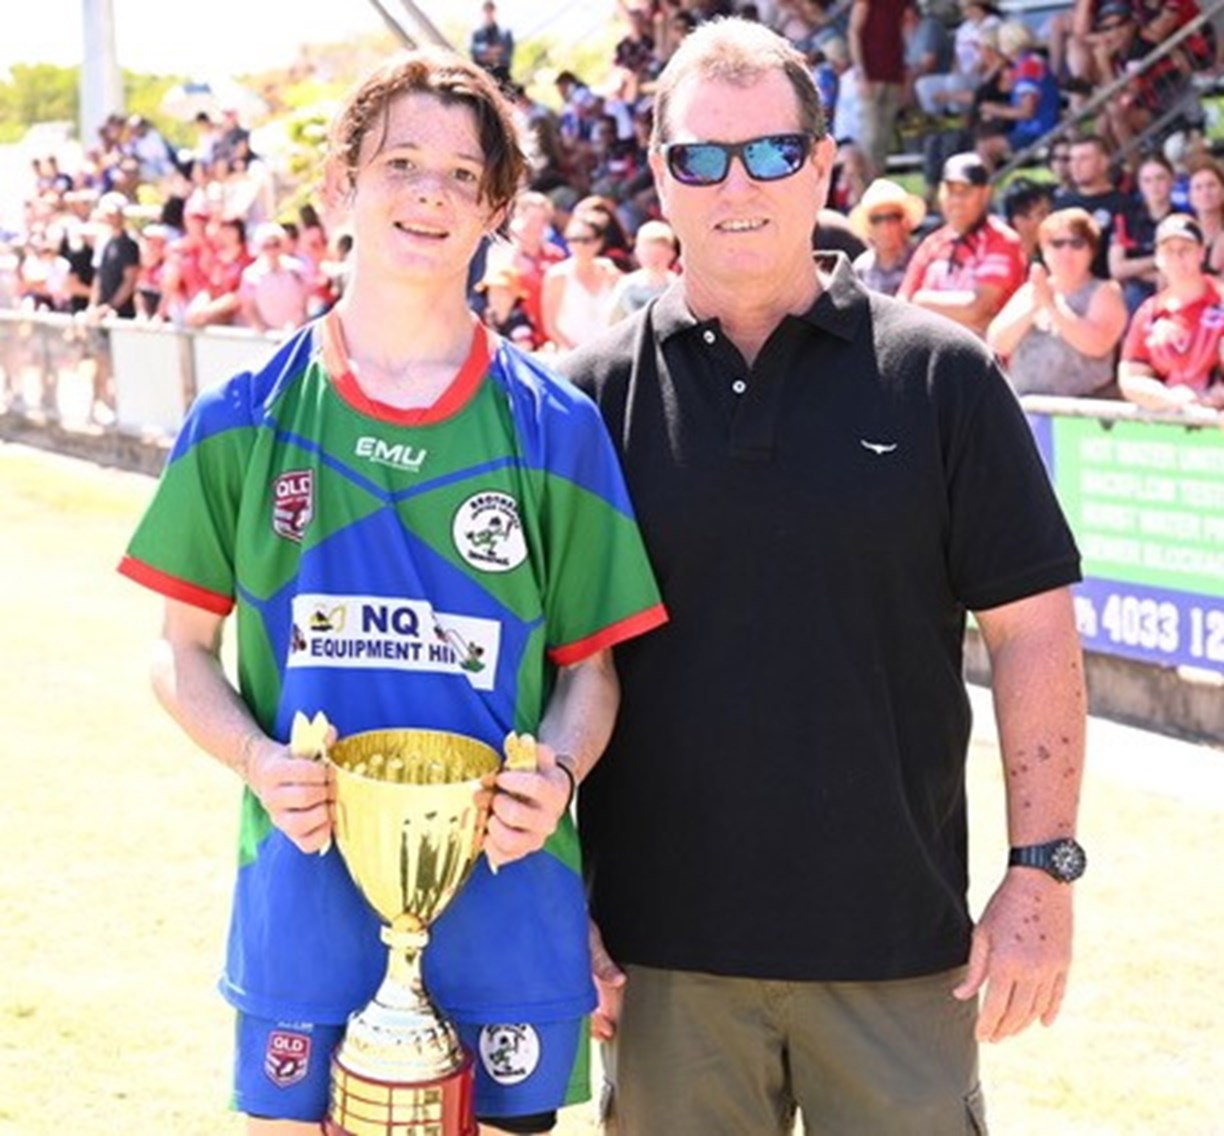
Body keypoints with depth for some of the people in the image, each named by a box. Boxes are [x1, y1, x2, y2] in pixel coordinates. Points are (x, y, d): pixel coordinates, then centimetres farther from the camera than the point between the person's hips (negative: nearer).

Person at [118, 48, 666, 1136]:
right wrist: (257, 760, -12)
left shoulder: (552, 428, 2)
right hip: (303, 893, 0)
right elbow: (183, 650, 7)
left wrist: (556, 774, -14)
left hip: (504, 899, 0)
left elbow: (590, 667, 6)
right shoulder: (245, 421, 3)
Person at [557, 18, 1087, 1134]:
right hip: (664, 949, 1)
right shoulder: (597, 394, 1)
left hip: (901, 940, 0)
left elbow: (1031, 625, 0)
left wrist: (1043, 871, -4)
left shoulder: (939, 374, 0)